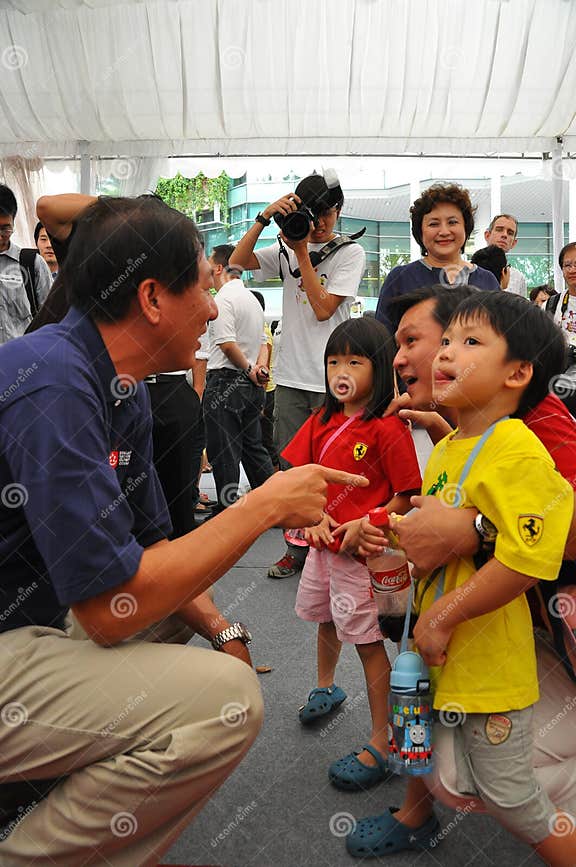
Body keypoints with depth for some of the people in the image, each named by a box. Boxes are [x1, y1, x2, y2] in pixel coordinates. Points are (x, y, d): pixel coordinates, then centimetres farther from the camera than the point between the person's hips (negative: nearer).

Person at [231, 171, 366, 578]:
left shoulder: (351, 252, -1)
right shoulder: (288, 246, 11)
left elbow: (323, 309, -11)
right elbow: (238, 260, 0)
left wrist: (302, 253, -10)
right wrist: (264, 218, -9)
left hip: (331, 380, -4)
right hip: (290, 376, 5)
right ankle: (297, 550, 22)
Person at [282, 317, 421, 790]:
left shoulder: (388, 428, -18)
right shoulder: (322, 420, 3)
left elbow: (408, 496, -16)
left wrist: (366, 525, -24)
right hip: (322, 543, 7)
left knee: (367, 640, 0)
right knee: (327, 619, 27)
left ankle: (382, 744, 14)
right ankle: (326, 688, 54)